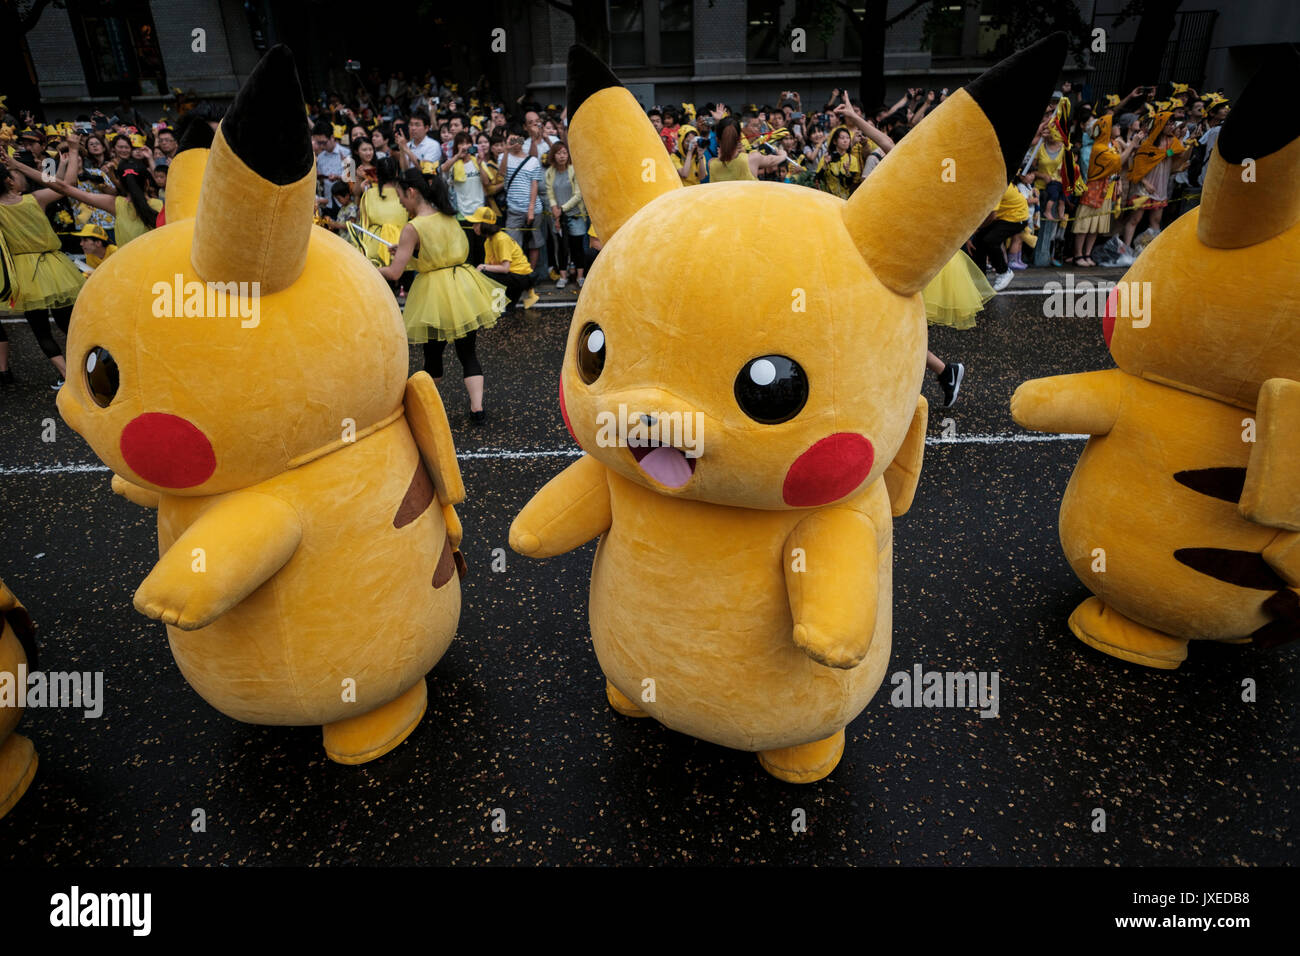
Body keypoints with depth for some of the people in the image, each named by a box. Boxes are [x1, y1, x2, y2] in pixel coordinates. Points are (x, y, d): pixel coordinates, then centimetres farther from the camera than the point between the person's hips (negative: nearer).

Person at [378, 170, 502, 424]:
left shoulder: (412, 228, -14)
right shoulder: (449, 216, 4)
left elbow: (394, 272, -15)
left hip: (434, 295, -4)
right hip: (464, 288, 5)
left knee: (433, 352, 14)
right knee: (467, 352, 7)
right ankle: (477, 408, -1)